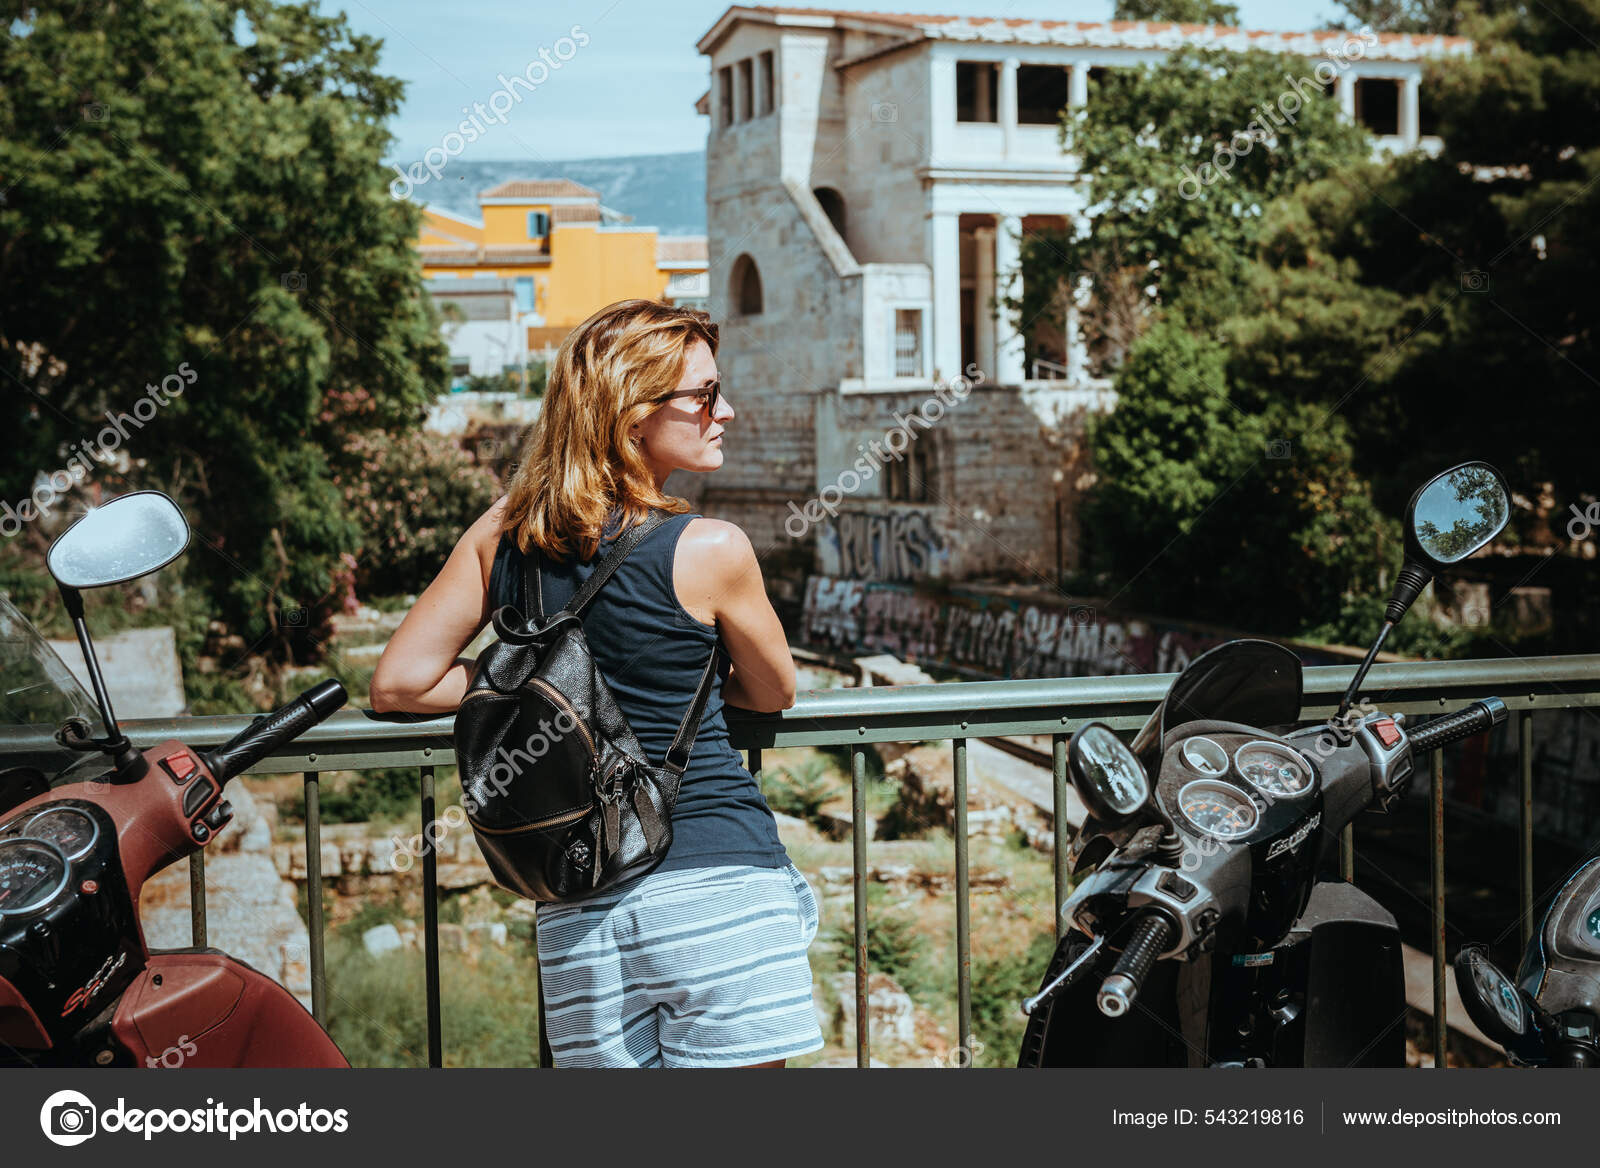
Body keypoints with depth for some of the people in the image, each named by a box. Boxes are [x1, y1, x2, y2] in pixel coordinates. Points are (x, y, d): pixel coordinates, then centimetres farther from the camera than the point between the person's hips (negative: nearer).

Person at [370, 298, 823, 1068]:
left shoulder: (502, 535, 5)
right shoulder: (709, 550, -8)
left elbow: (398, 685, 7)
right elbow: (774, 693, 9)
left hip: (578, 907, 5)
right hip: (715, 882, -5)